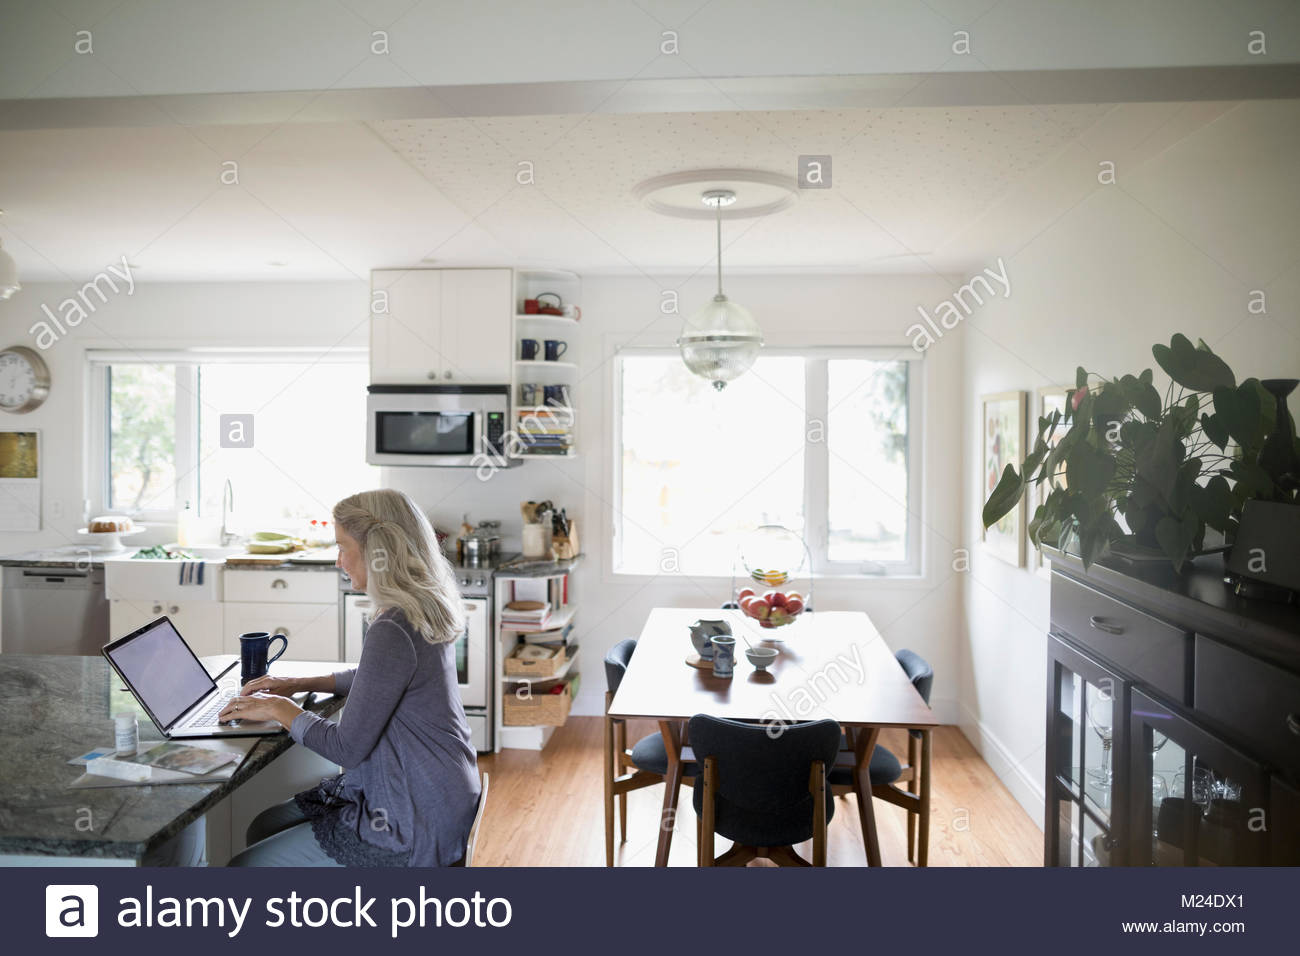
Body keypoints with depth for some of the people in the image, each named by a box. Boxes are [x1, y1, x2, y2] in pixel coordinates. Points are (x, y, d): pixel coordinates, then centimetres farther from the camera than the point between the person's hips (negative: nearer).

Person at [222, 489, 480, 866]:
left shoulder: (393, 631, -26)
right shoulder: (425, 609, 4)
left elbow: (347, 748, -20)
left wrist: (279, 708, -6)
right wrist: (298, 684, 16)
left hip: (410, 830, -10)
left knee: (246, 866, -2)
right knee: (264, 827, 18)